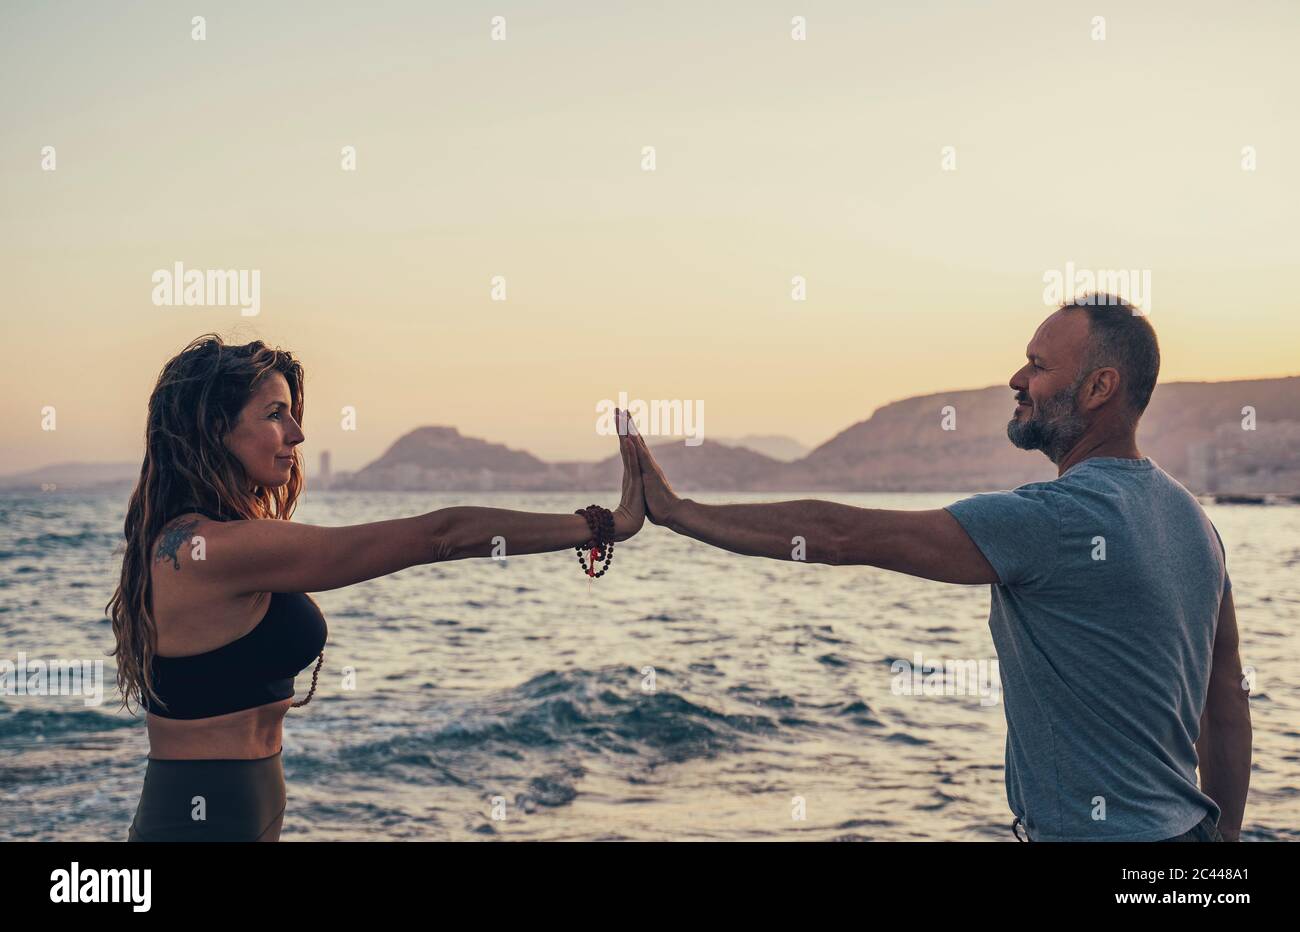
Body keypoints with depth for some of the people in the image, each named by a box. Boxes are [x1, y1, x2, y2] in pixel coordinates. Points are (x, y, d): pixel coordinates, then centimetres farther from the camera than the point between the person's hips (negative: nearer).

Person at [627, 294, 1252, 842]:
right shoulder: (1188, 514, 7)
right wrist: (1223, 835, 21)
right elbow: (1228, 700, 12)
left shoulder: (1057, 518, -21)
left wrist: (673, 510, -14)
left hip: (1097, 830, -9)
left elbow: (842, 536, -21)